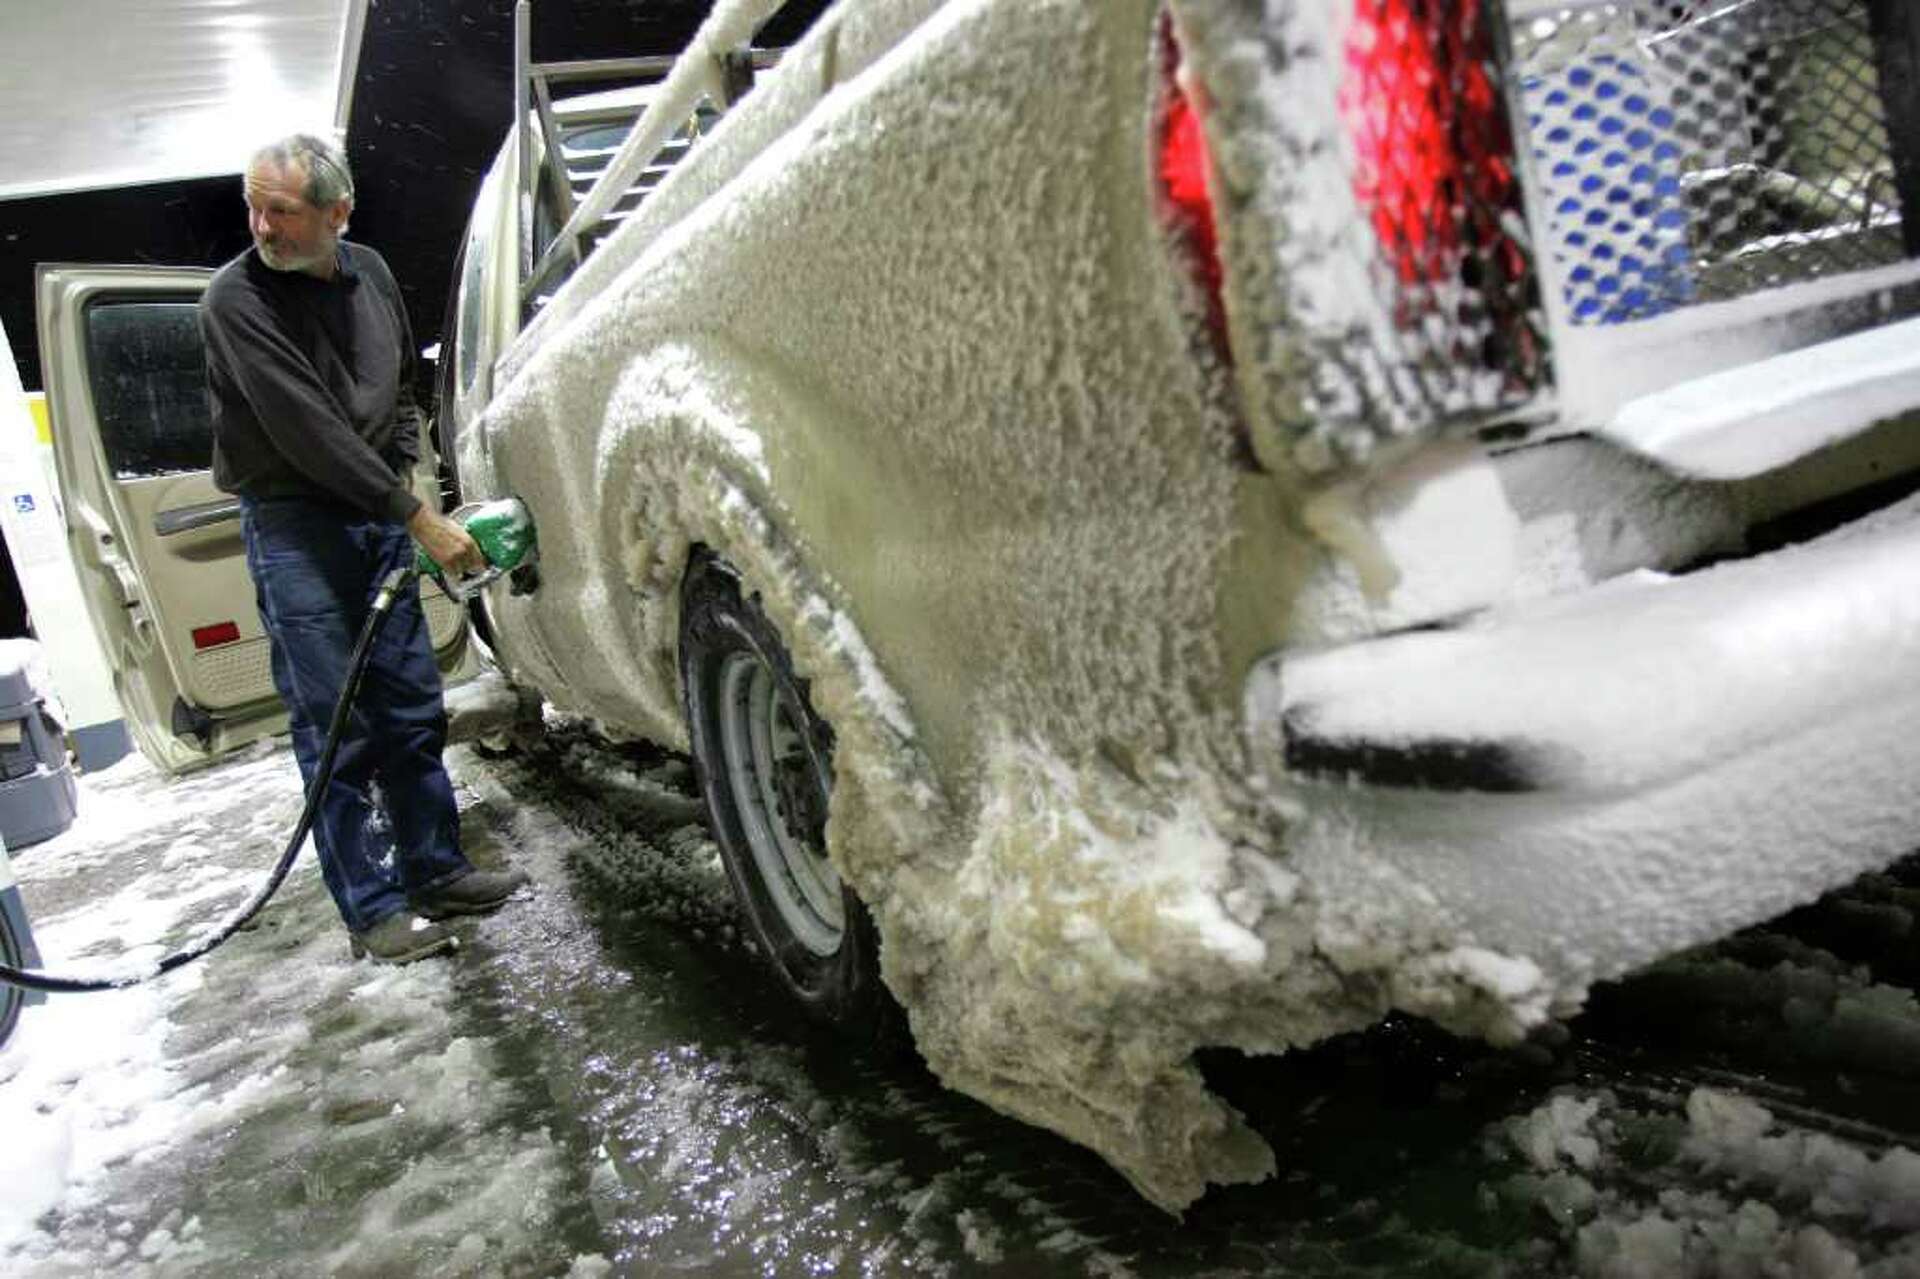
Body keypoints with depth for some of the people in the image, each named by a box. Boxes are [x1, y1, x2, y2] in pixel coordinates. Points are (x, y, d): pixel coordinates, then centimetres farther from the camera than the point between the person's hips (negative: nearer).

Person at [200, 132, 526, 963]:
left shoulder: (370, 273, 6)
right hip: (295, 526, -6)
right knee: (336, 729, -4)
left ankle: (433, 870, 23)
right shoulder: (235, 298, -14)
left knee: (414, 710, 10)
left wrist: (404, 480, 7)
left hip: (379, 515, 6)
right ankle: (372, 909, 6)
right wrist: (421, 519, -21)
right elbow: (306, 430, -20)